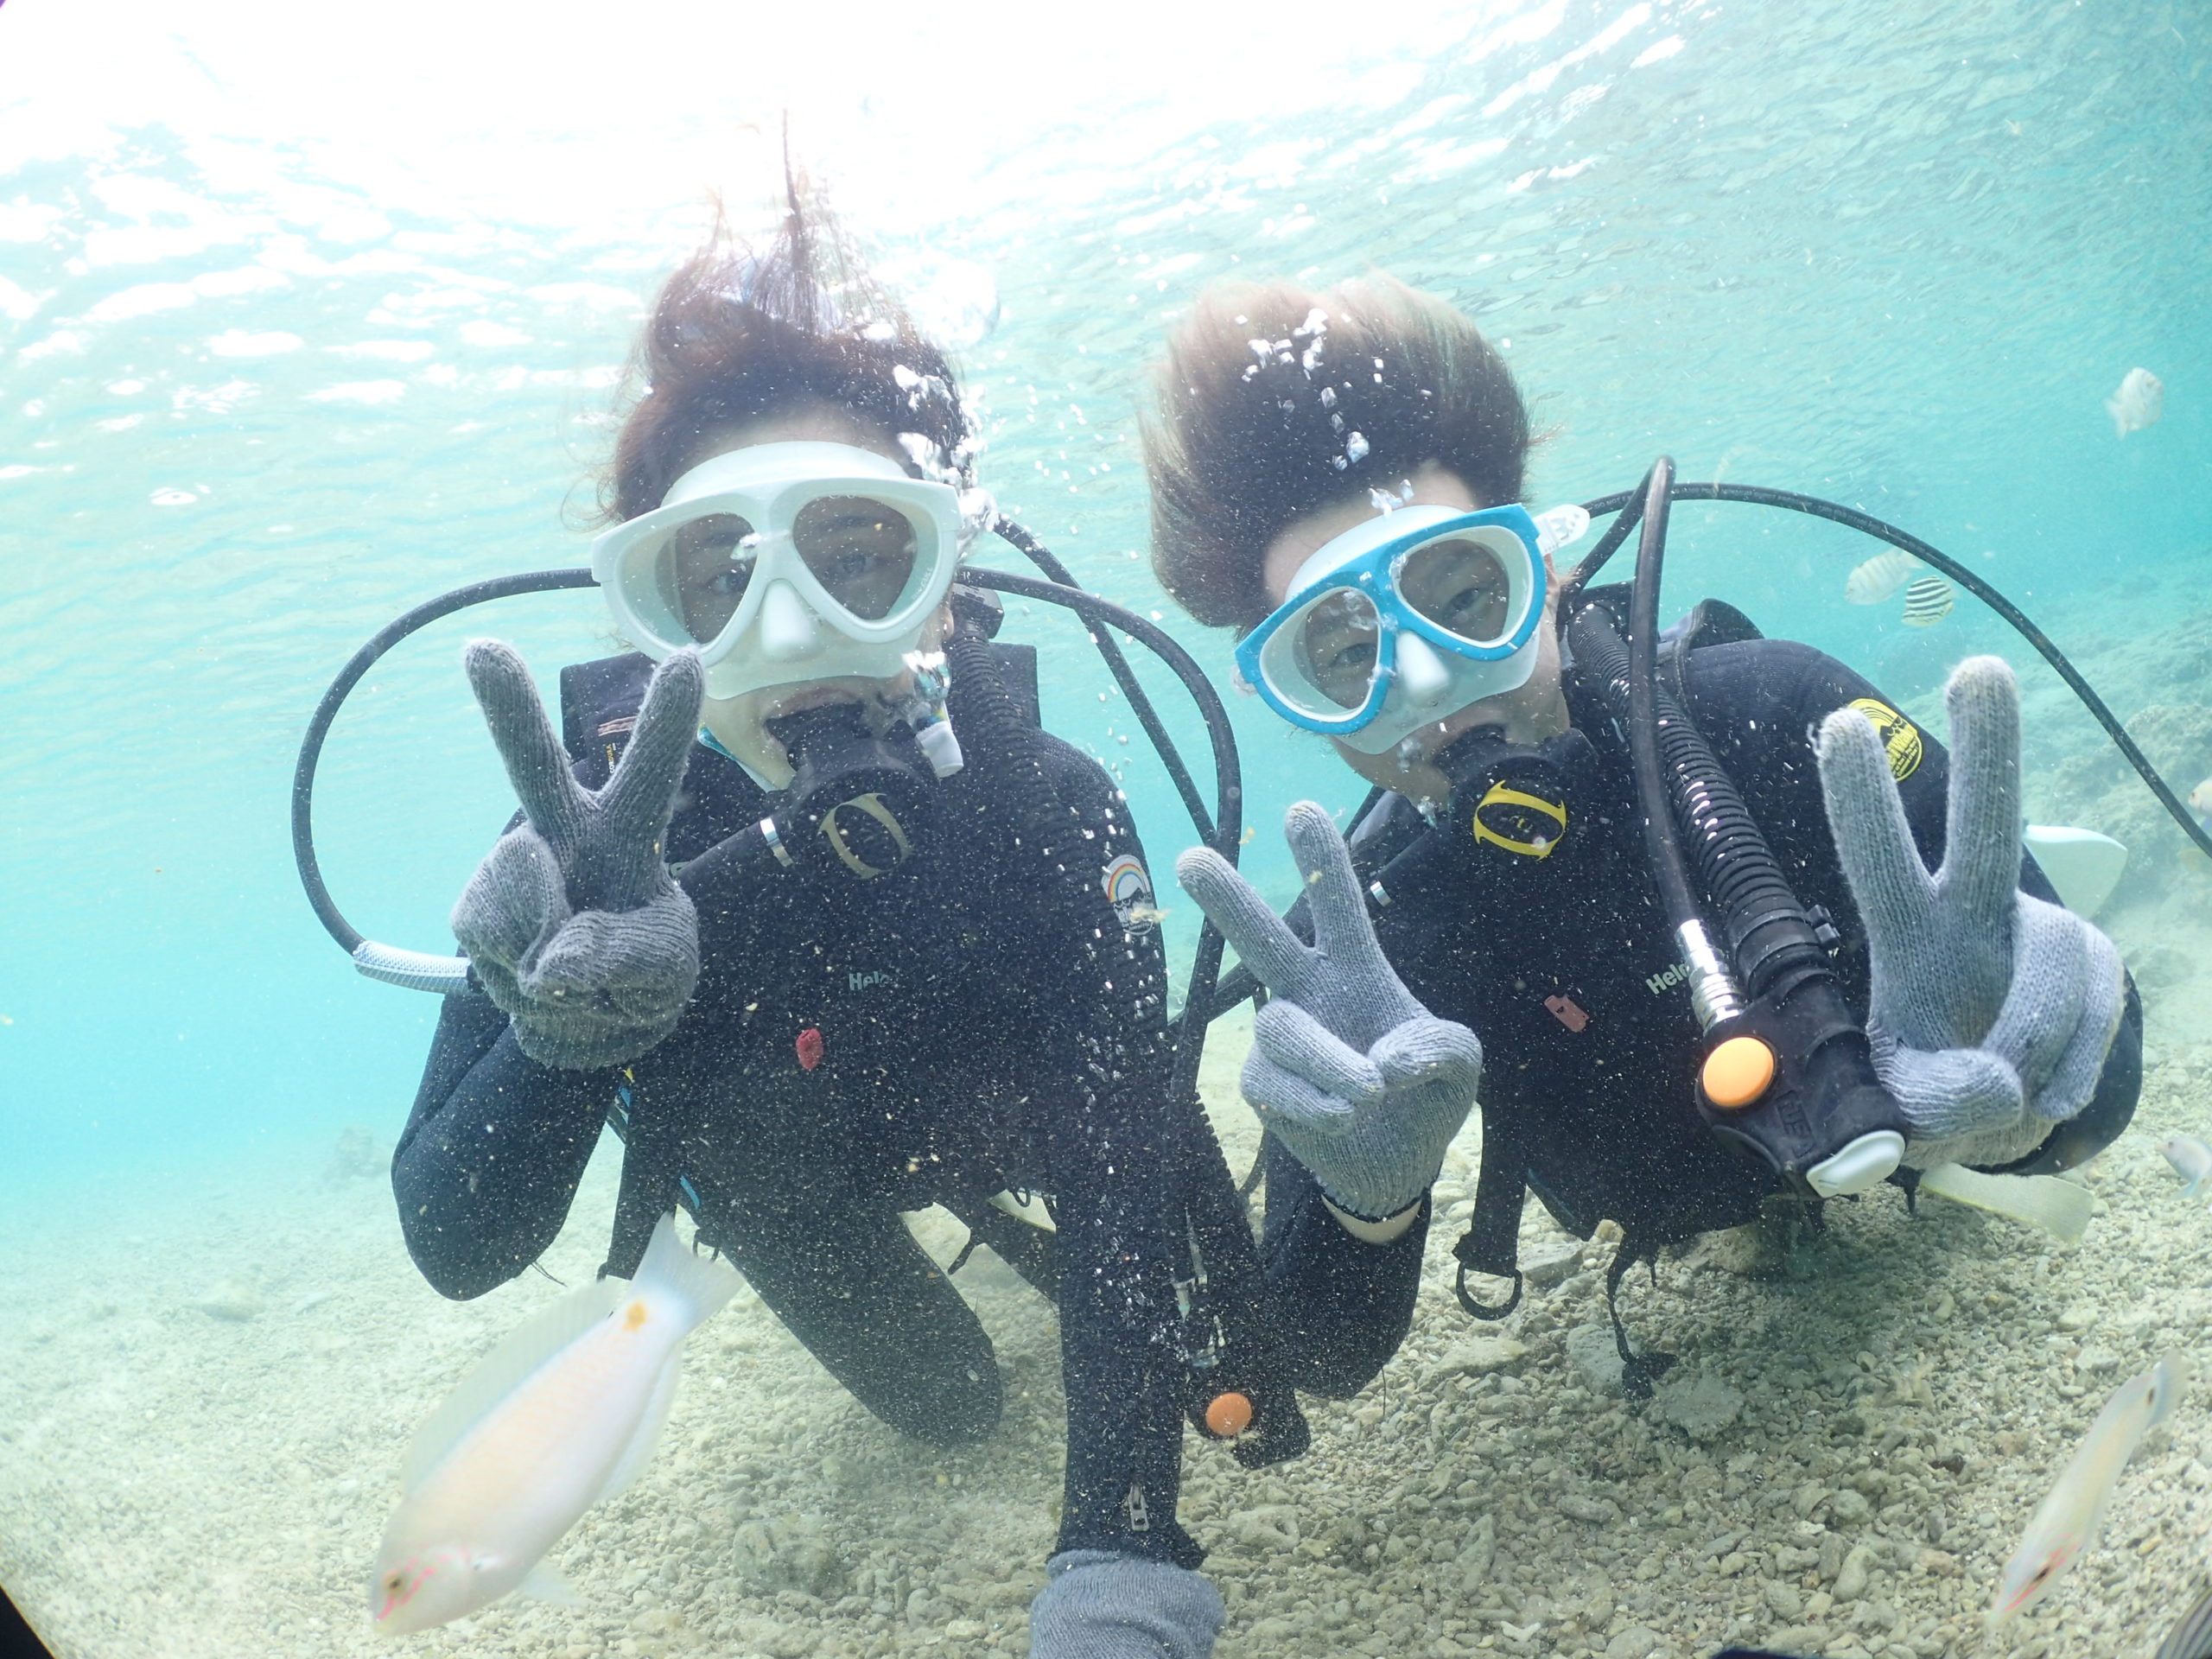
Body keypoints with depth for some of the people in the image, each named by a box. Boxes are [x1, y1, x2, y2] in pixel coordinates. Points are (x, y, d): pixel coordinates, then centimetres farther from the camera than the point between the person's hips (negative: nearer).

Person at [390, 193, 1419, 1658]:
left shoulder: (1047, 803, -39)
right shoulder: (593, 843, -36)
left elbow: (1122, 1168, -44)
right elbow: (455, 1249, -40)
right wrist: (567, 1024, -61)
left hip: (1017, 1102, 0)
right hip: (784, 1170, 1)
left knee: (1308, 1356, 8)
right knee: (948, 1409, 18)